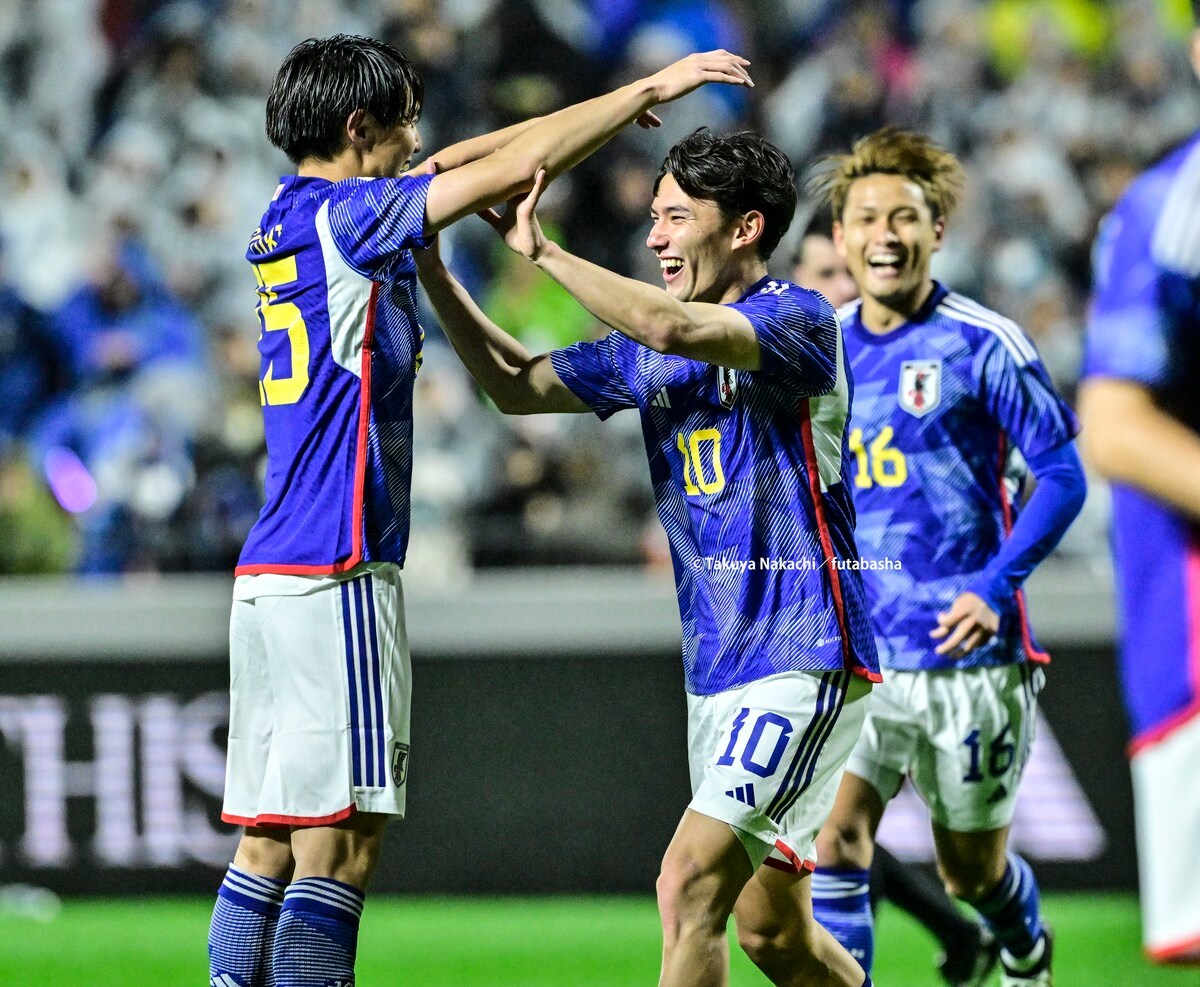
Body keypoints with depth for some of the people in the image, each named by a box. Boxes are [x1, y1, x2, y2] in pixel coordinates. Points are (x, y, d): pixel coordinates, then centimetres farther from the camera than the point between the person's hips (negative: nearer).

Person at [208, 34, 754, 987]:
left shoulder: (291, 220, 15)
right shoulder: (342, 217, -9)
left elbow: (452, 167, 27)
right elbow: (514, 168, -11)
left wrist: (617, 109, 24)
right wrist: (647, 89, -1)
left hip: (267, 578, 9)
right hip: (335, 575, -9)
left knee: (268, 845, 7)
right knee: (340, 840, -10)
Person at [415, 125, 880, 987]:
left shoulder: (799, 320, -12)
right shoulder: (653, 350, 13)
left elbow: (669, 328, -30)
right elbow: (517, 385, 18)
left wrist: (541, 250, -24)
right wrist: (432, 268, 7)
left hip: (800, 660, -9)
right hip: (718, 667, 9)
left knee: (691, 882, -19)